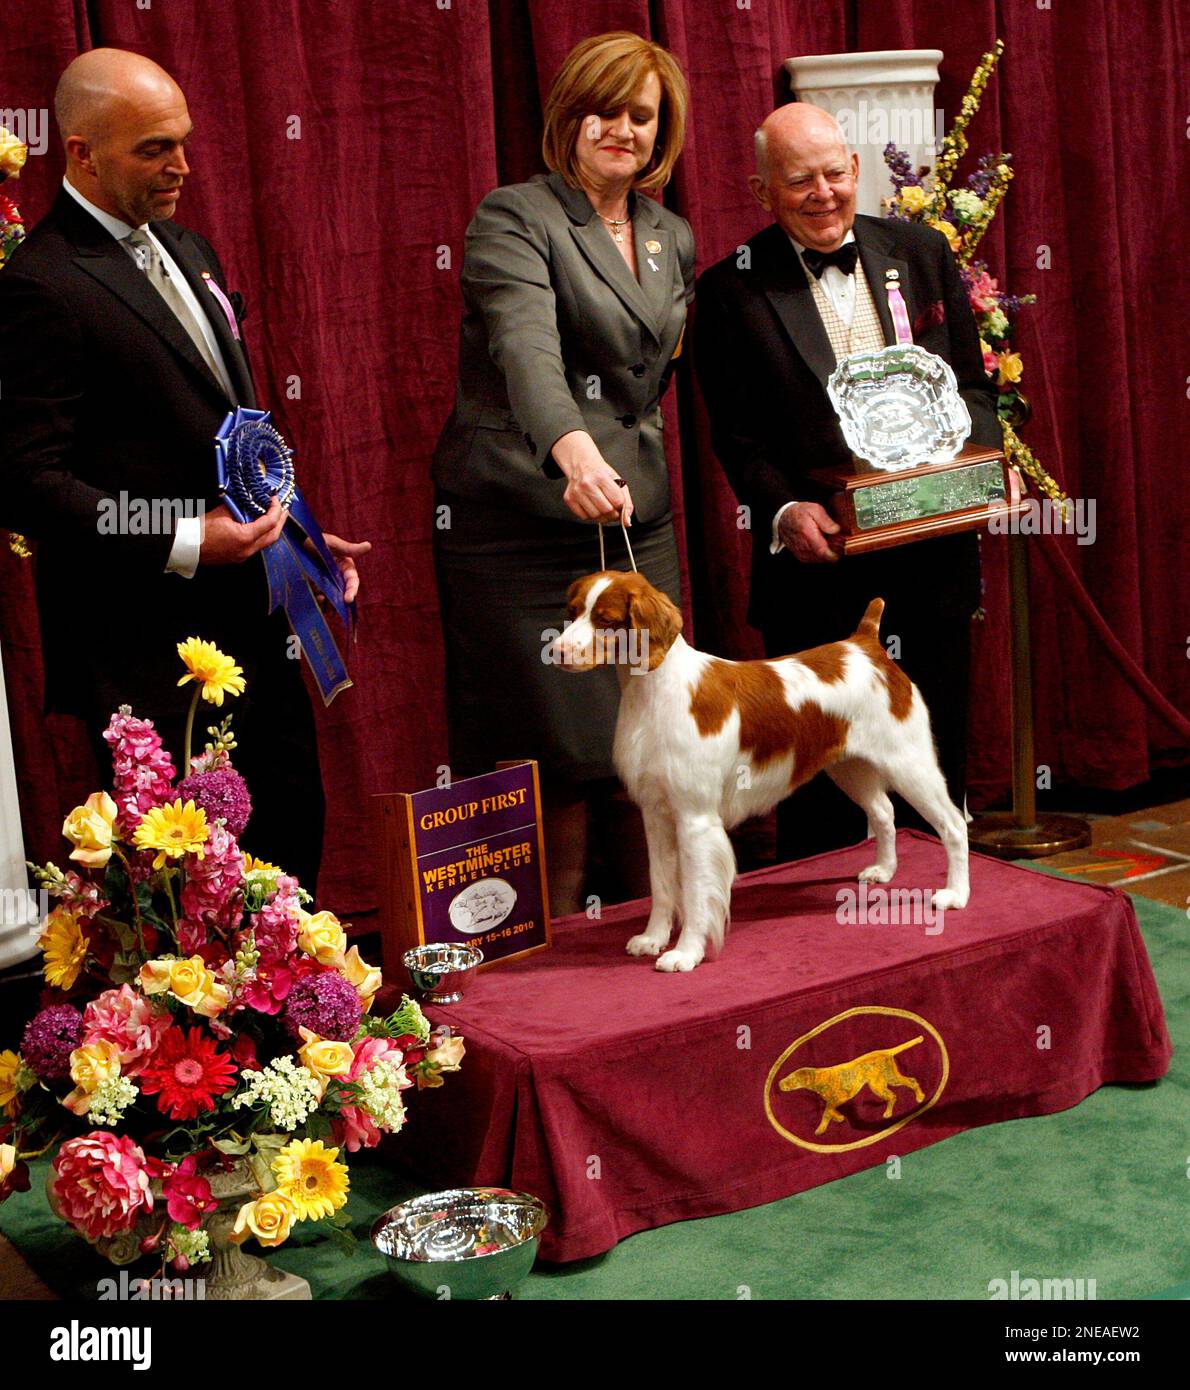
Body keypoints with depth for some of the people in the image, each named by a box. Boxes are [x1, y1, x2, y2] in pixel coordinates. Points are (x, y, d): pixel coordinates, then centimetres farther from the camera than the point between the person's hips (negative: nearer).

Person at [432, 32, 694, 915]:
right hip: (521, 520, -6)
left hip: (637, 519, 6)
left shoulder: (673, 241, 15)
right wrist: (574, 450, -44)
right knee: (555, 752, -4)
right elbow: (526, 346, -27)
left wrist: (636, 463, 13)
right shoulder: (515, 219, -8)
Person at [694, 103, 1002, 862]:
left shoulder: (922, 251, 8)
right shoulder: (732, 288, -2)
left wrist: (984, 461, -7)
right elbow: (737, 435, -4)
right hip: (818, 565, -3)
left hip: (933, 557, 4)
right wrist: (784, 510, -21)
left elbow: (971, 383, 12)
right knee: (823, 769, 3)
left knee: (937, 761, 13)